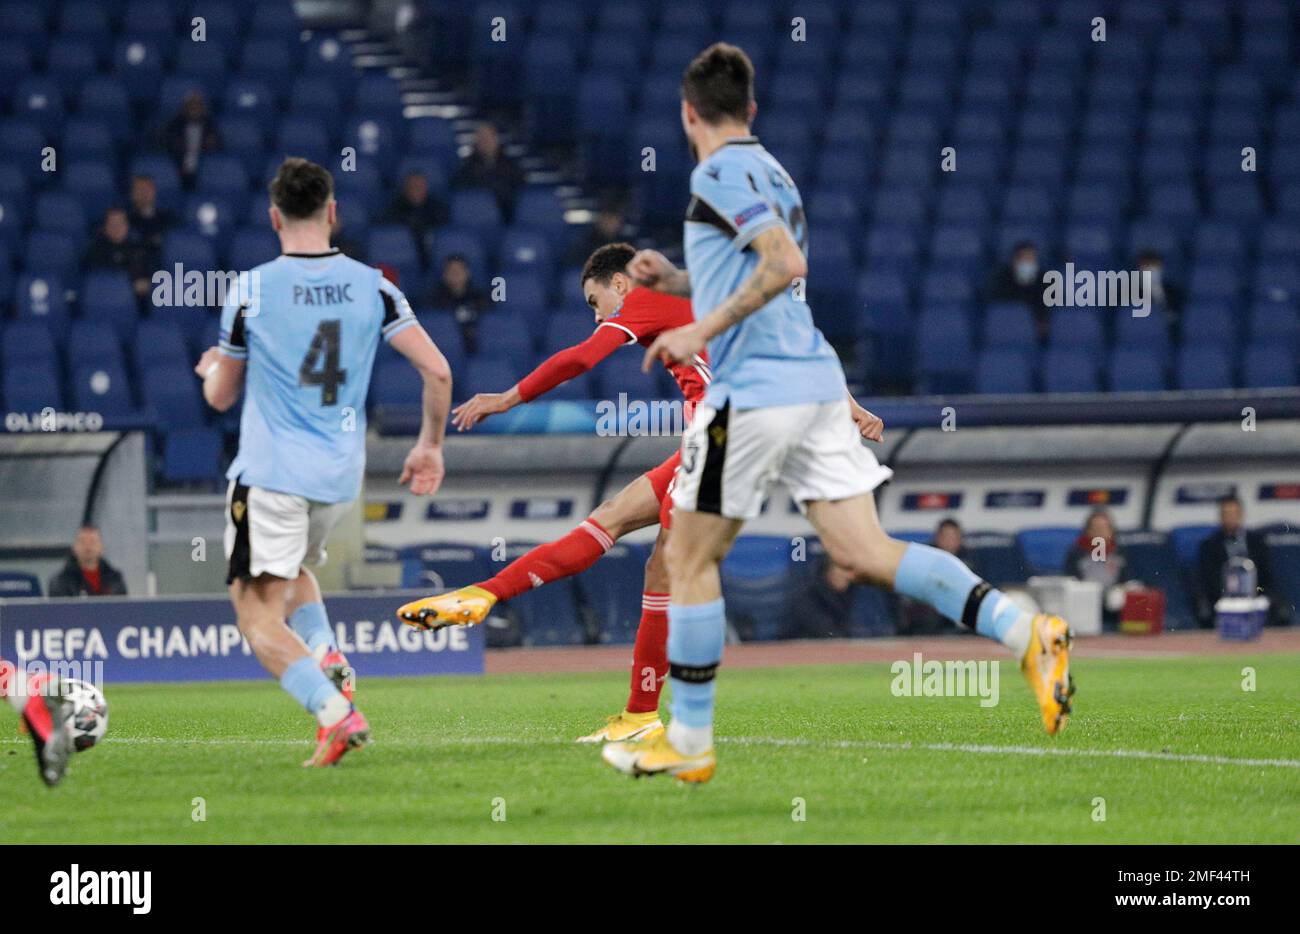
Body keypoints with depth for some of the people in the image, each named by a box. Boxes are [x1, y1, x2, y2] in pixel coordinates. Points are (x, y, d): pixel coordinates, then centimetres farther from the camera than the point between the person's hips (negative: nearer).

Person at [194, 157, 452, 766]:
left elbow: (220, 397, 6)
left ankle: (336, 711, -26)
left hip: (269, 473, -5)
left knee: (257, 614, -5)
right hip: (340, 476, 5)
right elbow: (436, 370, -2)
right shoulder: (371, 287, 1)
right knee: (294, 569, 31)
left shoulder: (251, 291, -6)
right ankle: (326, 657, 2)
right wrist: (430, 446, 13)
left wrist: (212, 368, 30)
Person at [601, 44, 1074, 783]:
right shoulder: (770, 173, 22)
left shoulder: (722, 172, -8)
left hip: (756, 389, -8)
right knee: (865, 552, -1)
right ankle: (1026, 633, -17)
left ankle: (689, 743, 9)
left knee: (691, 558, 5)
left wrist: (703, 330, -18)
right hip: (816, 382, 8)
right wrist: (678, 280, 26)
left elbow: (785, 262, -22)